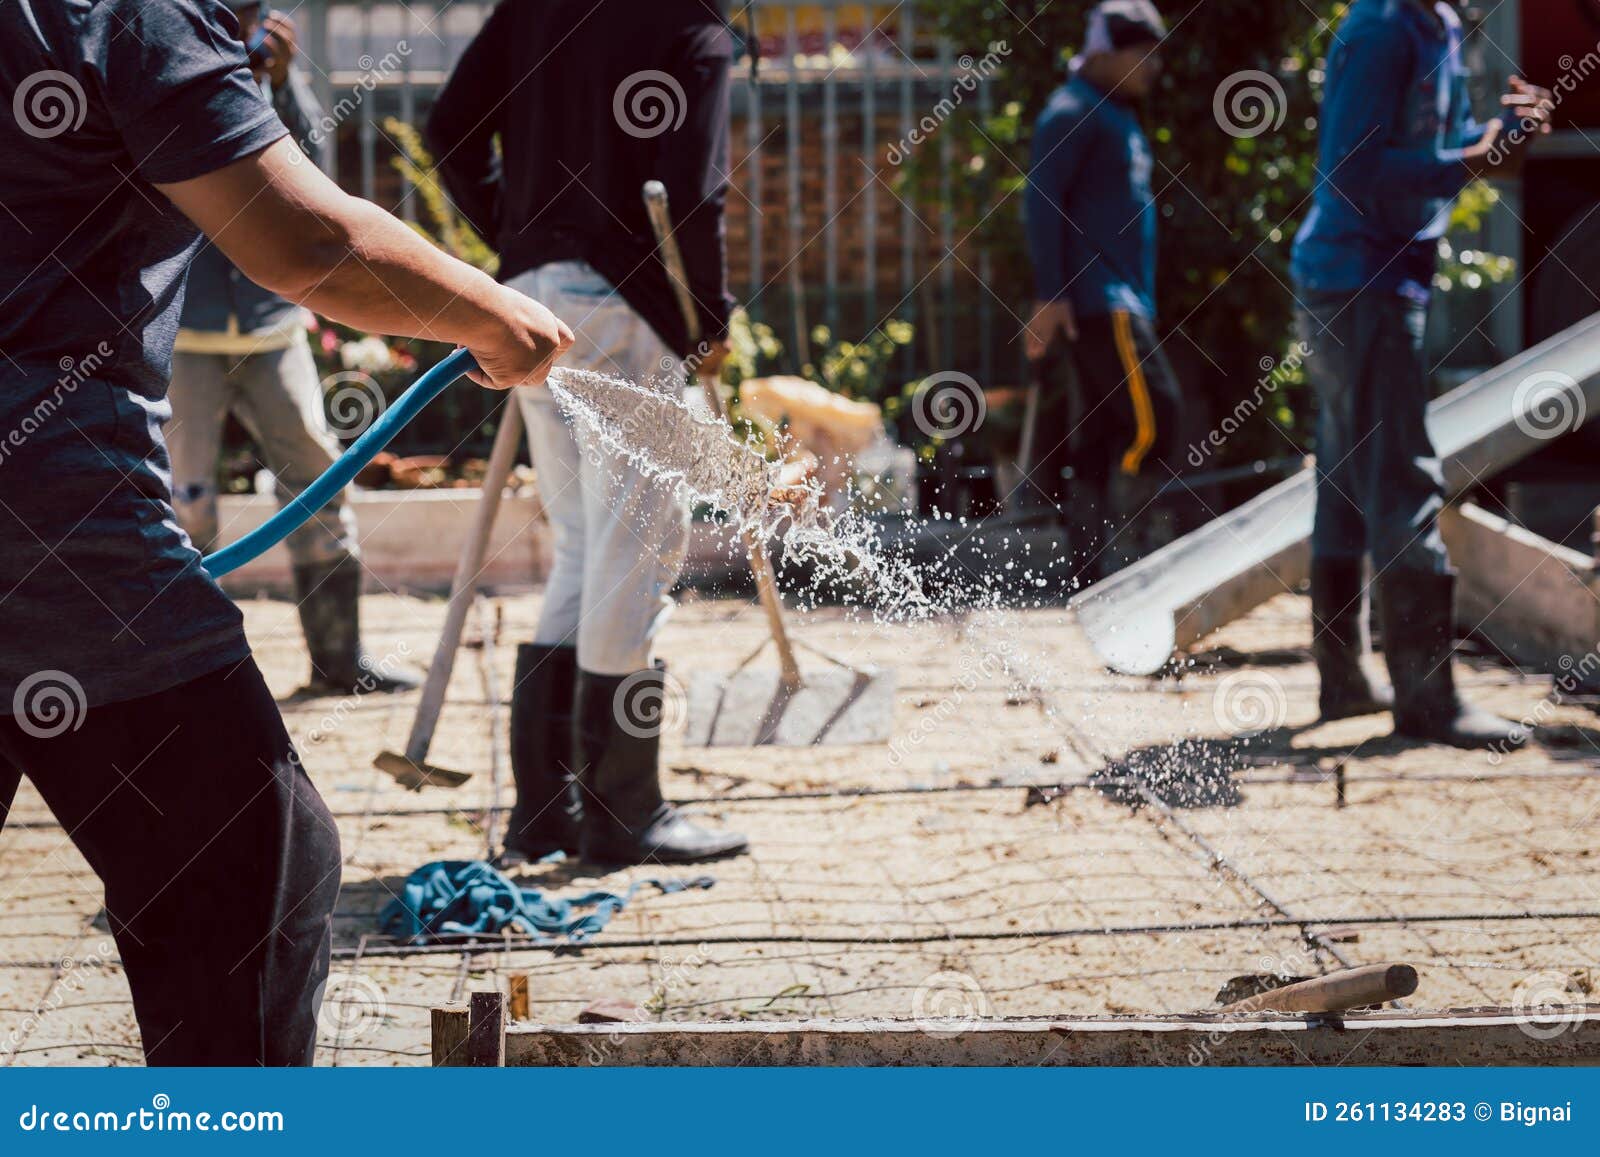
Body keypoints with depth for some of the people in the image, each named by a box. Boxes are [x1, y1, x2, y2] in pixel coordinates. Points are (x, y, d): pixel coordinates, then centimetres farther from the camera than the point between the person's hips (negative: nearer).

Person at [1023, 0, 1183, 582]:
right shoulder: (1073, 113, -8)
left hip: (1123, 301, 10)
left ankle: (1090, 566, 9)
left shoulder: (1117, 116, 21)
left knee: (1102, 434, 8)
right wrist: (1050, 295, -21)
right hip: (1095, 301, -10)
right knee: (1152, 417, -16)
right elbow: (1041, 201, -15)